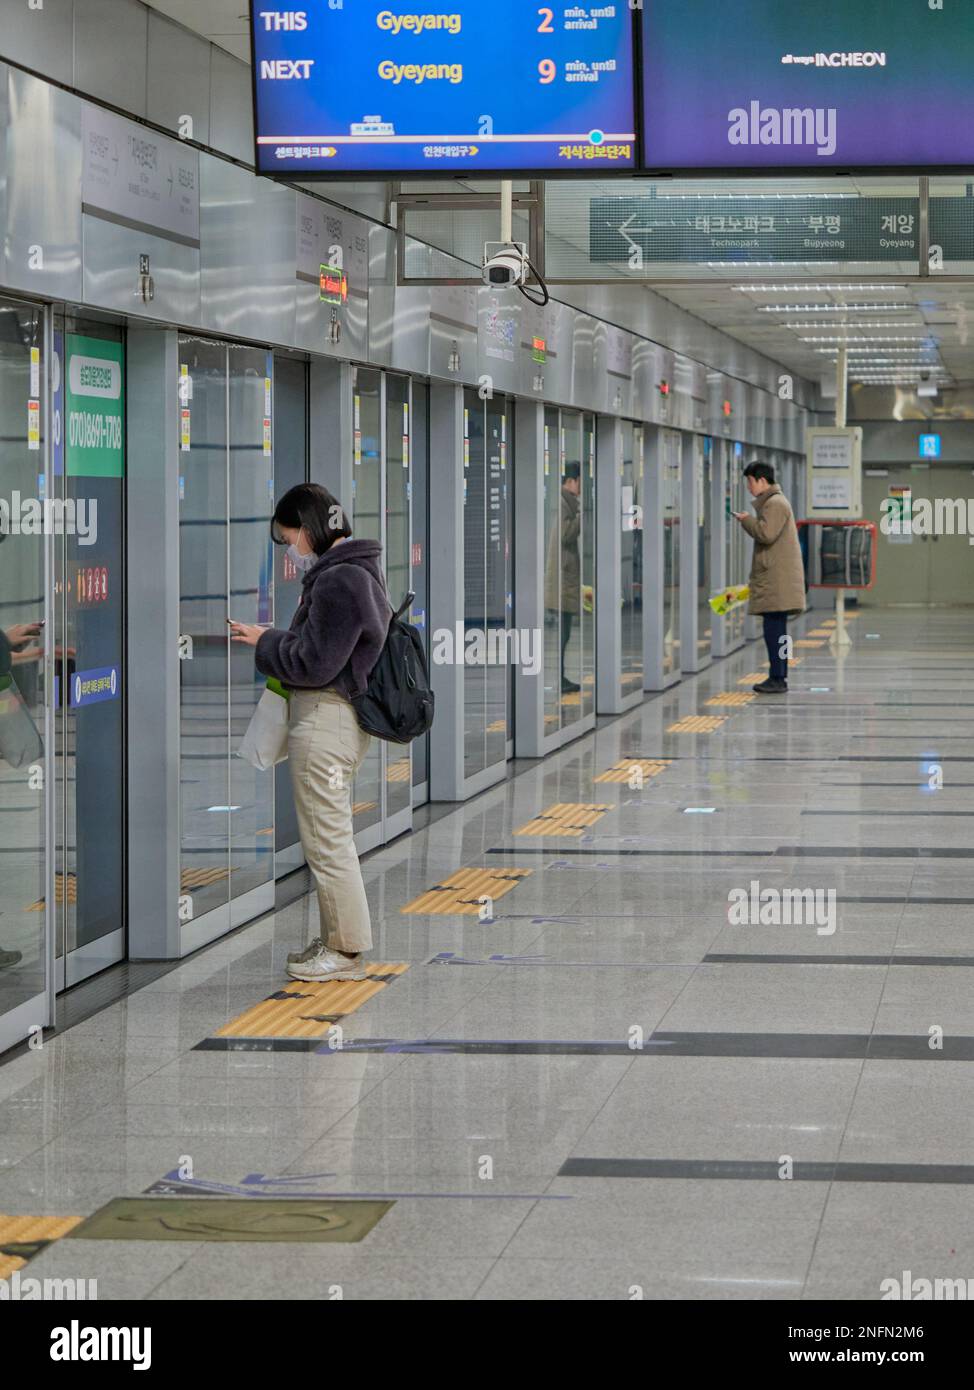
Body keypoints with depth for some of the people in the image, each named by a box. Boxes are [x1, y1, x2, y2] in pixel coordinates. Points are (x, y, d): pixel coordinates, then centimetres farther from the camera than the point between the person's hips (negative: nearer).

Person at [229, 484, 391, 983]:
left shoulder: (339, 582, -19)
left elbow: (312, 663, -20)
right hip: (340, 717, 11)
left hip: (325, 720, -11)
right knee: (332, 836, 17)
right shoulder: (357, 572, 15)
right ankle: (335, 940, 26)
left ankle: (346, 952, 4)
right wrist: (272, 642, 7)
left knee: (326, 840, -3)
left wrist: (264, 641, -6)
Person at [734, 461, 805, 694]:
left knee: (774, 629, -12)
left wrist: (746, 520, -9)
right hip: (775, 578, 11)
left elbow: (766, 534, -22)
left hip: (776, 579, -11)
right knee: (776, 630, 13)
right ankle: (778, 677, 17)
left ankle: (778, 679, -14)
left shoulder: (775, 504, -12)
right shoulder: (773, 502, 23)